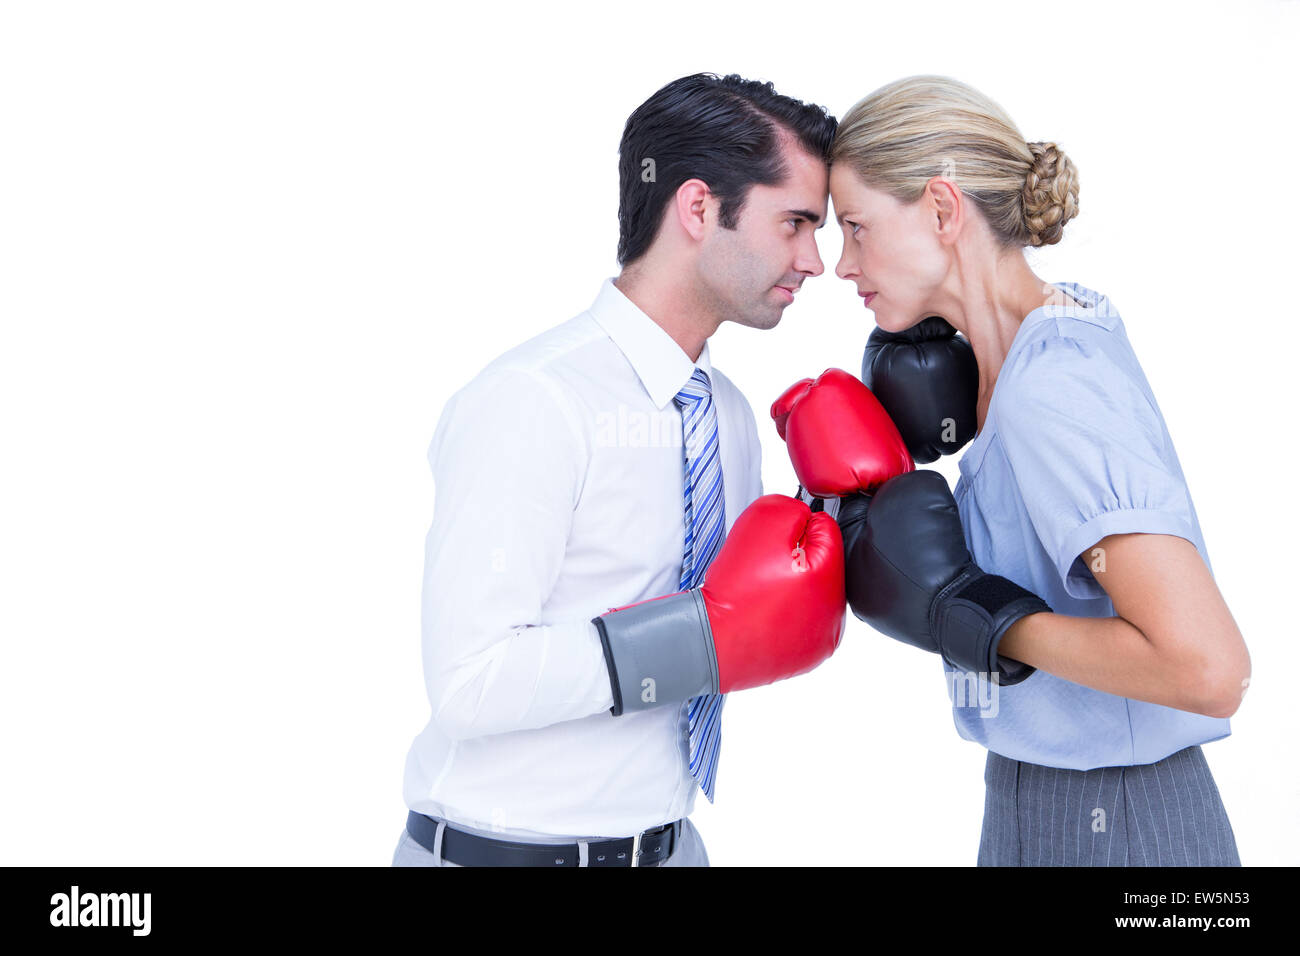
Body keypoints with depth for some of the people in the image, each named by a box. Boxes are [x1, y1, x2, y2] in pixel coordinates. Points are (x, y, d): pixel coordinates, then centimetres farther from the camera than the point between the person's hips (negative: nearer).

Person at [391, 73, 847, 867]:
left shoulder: (728, 412, 4)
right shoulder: (529, 404, -21)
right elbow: (470, 683, -25)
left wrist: (853, 513, -7)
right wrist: (716, 634, -26)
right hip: (507, 845, -7)